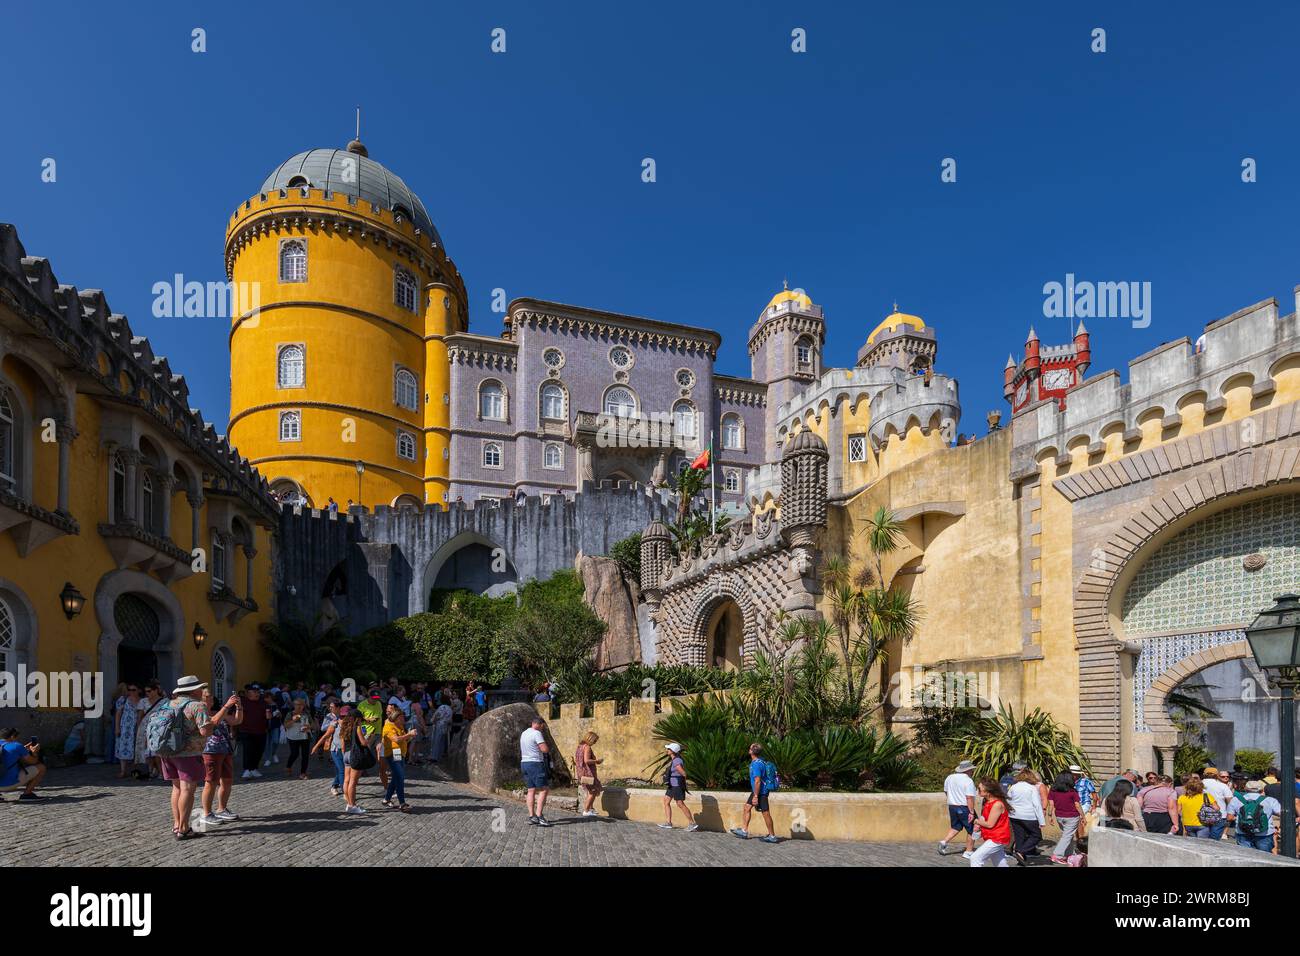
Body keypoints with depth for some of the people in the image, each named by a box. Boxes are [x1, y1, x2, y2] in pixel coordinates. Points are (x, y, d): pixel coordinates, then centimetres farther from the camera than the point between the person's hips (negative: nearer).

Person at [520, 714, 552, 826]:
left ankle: (531, 816, 7)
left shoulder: (523, 733, 15)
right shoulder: (537, 733, -13)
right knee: (543, 790, -5)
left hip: (524, 763, 9)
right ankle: (539, 816, -12)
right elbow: (545, 749, -20)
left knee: (531, 790, 9)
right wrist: (548, 745, 3)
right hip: (536, 763, -9)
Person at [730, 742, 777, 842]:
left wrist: (755, 796, -23)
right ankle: (744, 831, 20)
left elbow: (757, 781, -25)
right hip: (756, 790, 10)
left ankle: (772, 836, 7)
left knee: (765, 813, -2)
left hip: (761, 791, -10)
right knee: (747, 807, 14)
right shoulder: (760, 761, 7)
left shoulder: (756, 764, -23)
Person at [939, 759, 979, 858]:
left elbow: (946, 792, 17)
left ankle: (944, 841, 4)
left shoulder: (949, 777, 6)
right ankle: (969, 852, 11)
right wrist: (971, 812, -20)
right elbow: (969, 798, -22)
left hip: (952, 806, 7)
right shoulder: (968, 781, -16)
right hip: (964, 808, -7)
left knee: (955, 827, 21)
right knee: (971, 830, 8)